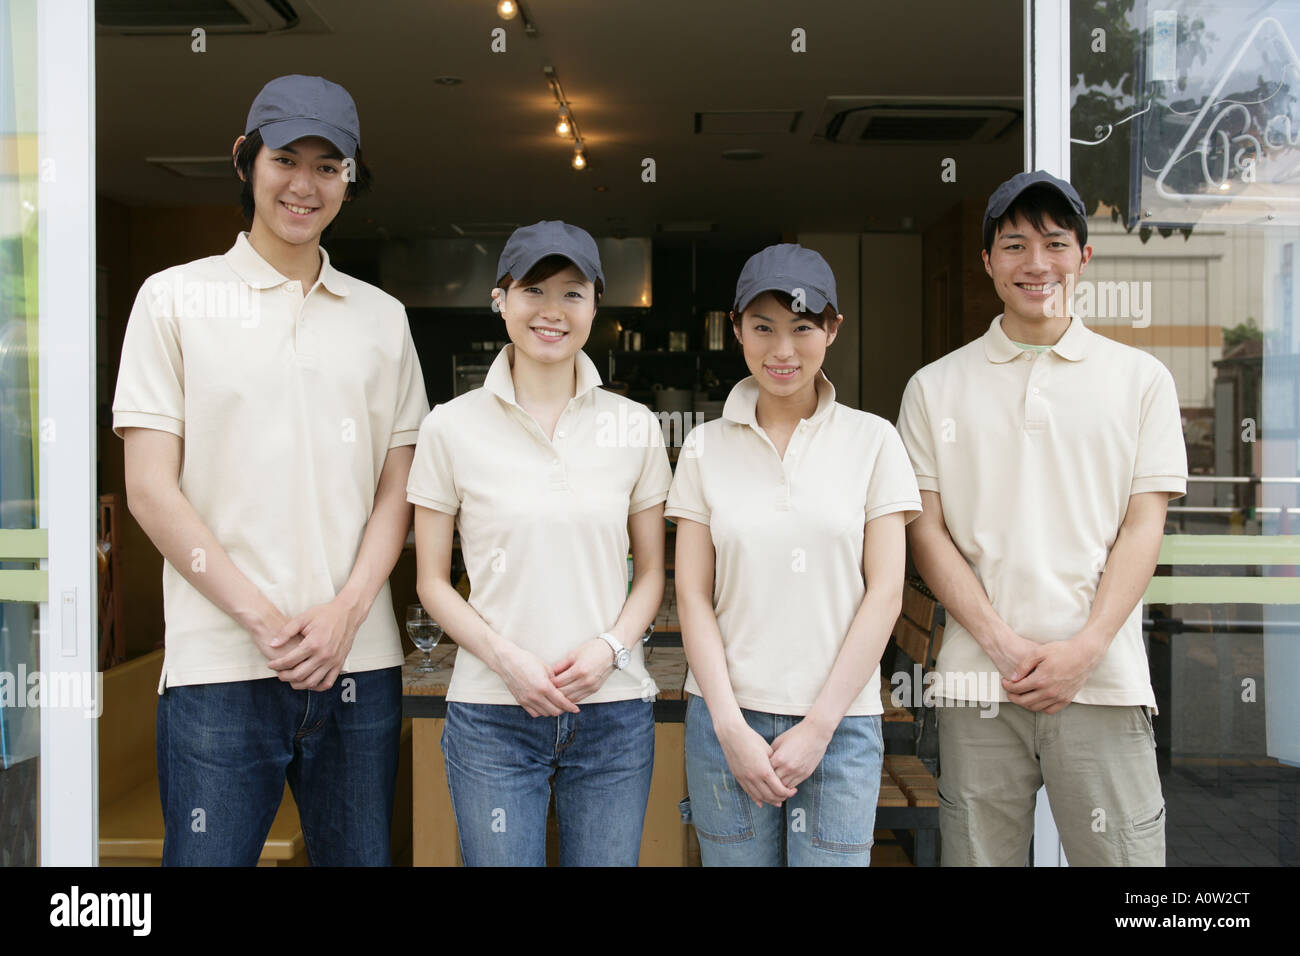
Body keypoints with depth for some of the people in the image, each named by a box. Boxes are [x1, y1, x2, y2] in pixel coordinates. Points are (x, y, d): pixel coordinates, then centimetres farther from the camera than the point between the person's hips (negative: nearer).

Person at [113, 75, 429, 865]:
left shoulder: (382, 317, 12)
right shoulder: (176, 298, 4)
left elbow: (397, 492, 10)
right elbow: (151, 490, -2)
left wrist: (345, 611, -6)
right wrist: (264, 619, -10)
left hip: (359, 661, 3)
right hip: (219, 668, -3)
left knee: (358, 854, 9)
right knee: (210, 854, 0)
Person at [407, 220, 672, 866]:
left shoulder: (635, 427, 3)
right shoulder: (452, 427, -1)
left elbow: (650, 572, 9)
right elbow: (433, 582, 2)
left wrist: (611, 647, -9)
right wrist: (506, 658, -12)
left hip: (613, 714, 2)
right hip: (493, 716, -1)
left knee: (607, 859, 9)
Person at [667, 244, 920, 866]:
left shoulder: (872, 440, 2)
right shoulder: (706, 447, 5)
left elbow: (884, 593, -2)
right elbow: (693, 596, 2)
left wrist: (818, 726, -7)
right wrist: (731, 727, -7)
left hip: (840, 722, -1)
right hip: (727, 719, 1)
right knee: (734, 858, 6)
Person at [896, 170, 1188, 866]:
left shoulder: (1141, 378, 9)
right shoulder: (935, 387, 9)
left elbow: (1143, 525, 3)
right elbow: (926, 530, 3)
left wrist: (1084, 649, -9)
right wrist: (1002, 644, -8)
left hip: (1103, 680, 0)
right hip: (978, 682, 0)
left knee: (1120, 851, 0)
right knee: (977, 854, 6)